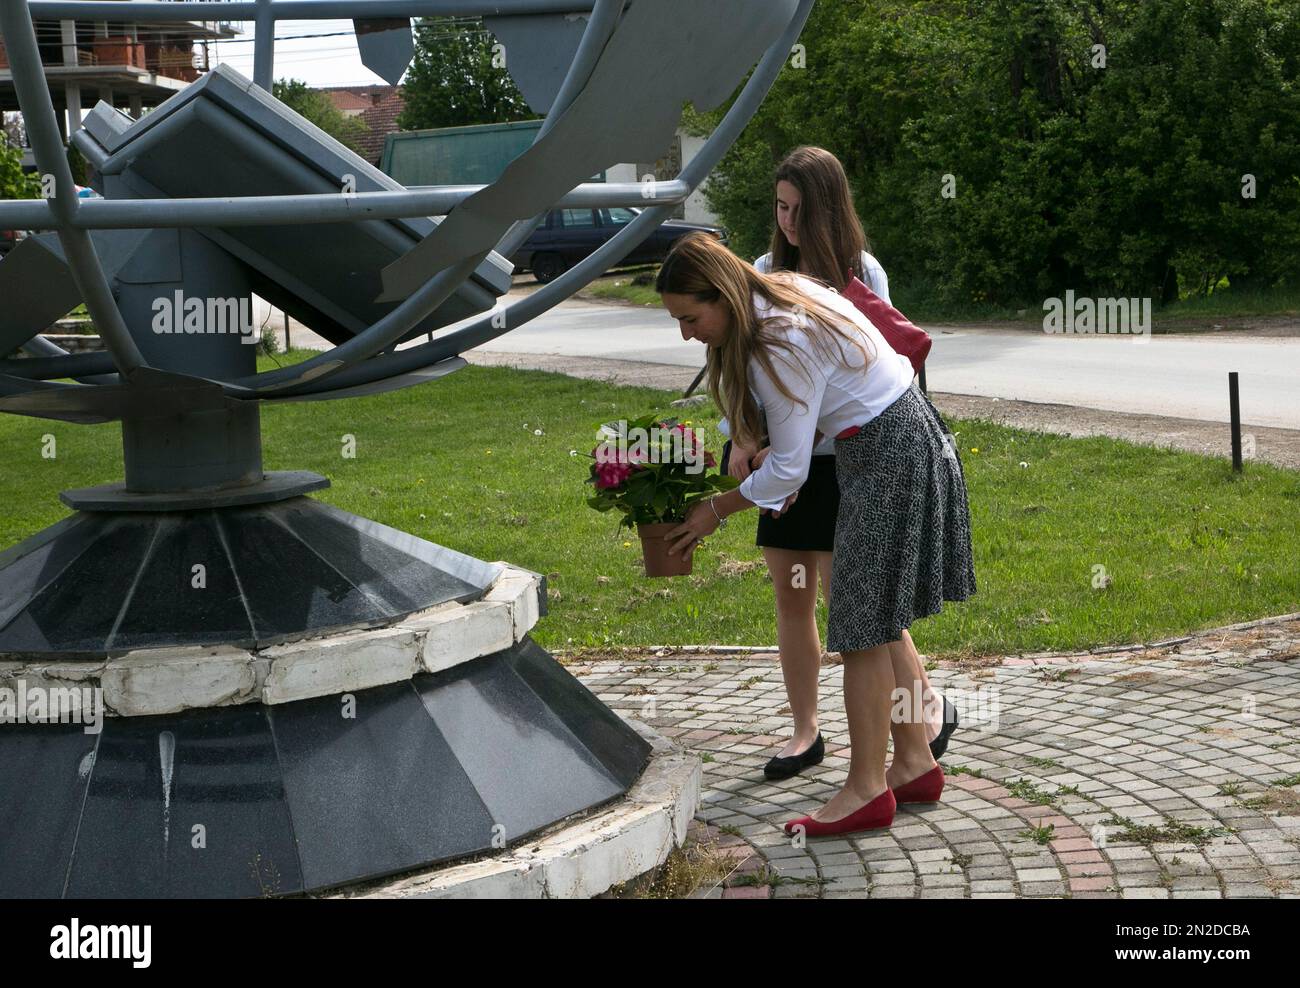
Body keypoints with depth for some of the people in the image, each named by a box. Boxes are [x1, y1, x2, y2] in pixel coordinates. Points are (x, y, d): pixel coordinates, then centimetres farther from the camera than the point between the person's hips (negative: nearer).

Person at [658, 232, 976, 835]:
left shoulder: (784, 344, -26)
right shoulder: (781, 292, 3)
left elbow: (788, 468, -20)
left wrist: (716, 511, -8)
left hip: (890, 455, -10)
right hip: (900, 441, 10)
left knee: (864, 626, -5)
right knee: (879, 621, 14)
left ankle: (867, 788, 2)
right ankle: (914, 763, 23)